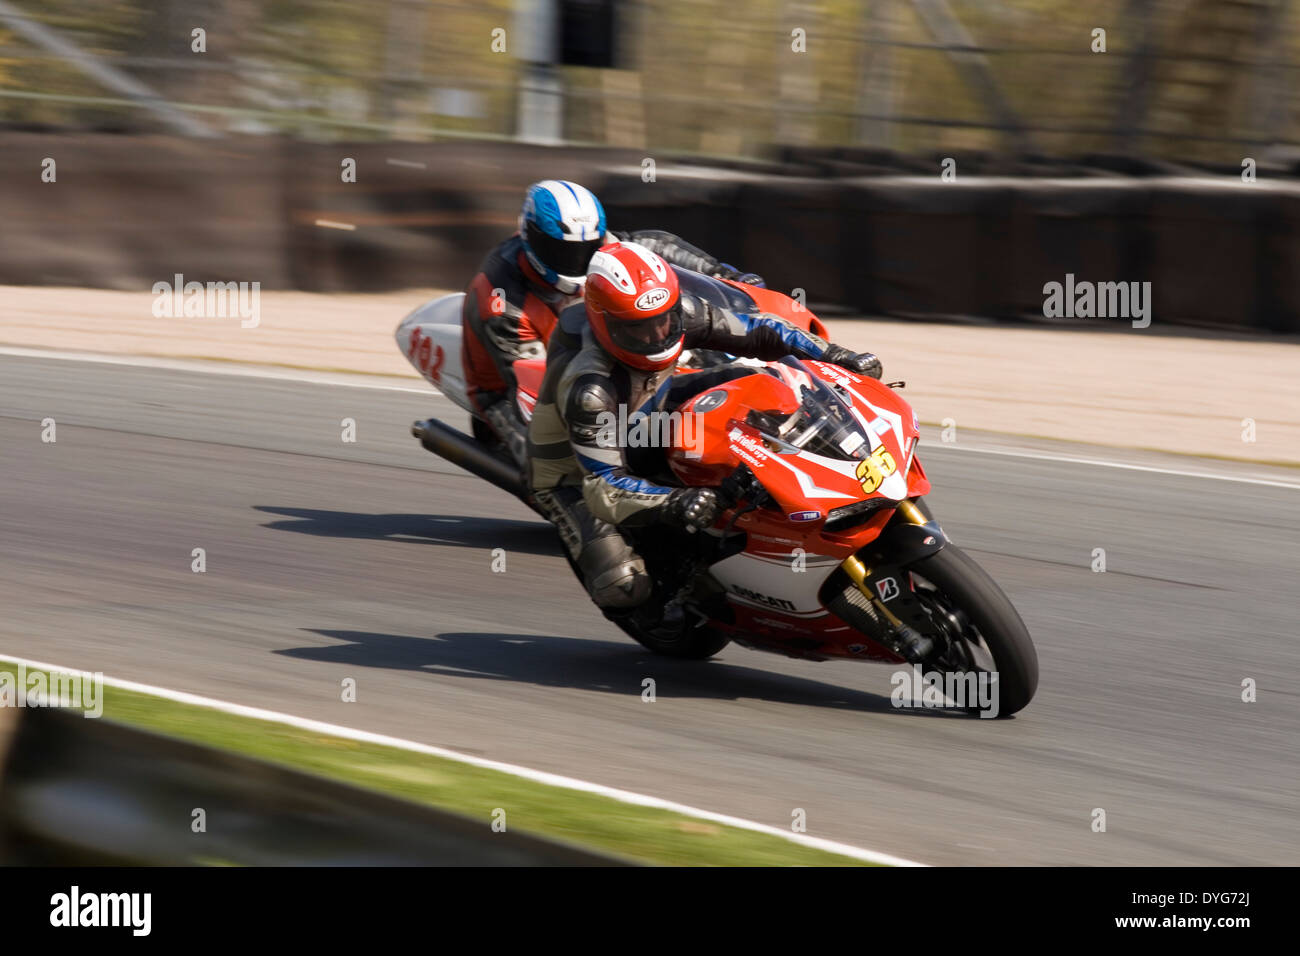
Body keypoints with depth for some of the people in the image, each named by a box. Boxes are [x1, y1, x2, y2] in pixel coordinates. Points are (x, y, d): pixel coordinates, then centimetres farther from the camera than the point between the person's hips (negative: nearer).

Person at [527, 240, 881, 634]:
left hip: (639, 441, 7)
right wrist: (675, 503, -57)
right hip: (573, 477, -7)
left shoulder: (678, 313, -21)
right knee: (623, 584, -28)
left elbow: (757, 331, -9)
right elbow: (603, 488, -42)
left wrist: (838, 357, -19)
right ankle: (649, 611, 9)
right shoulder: (588, 390, -39)